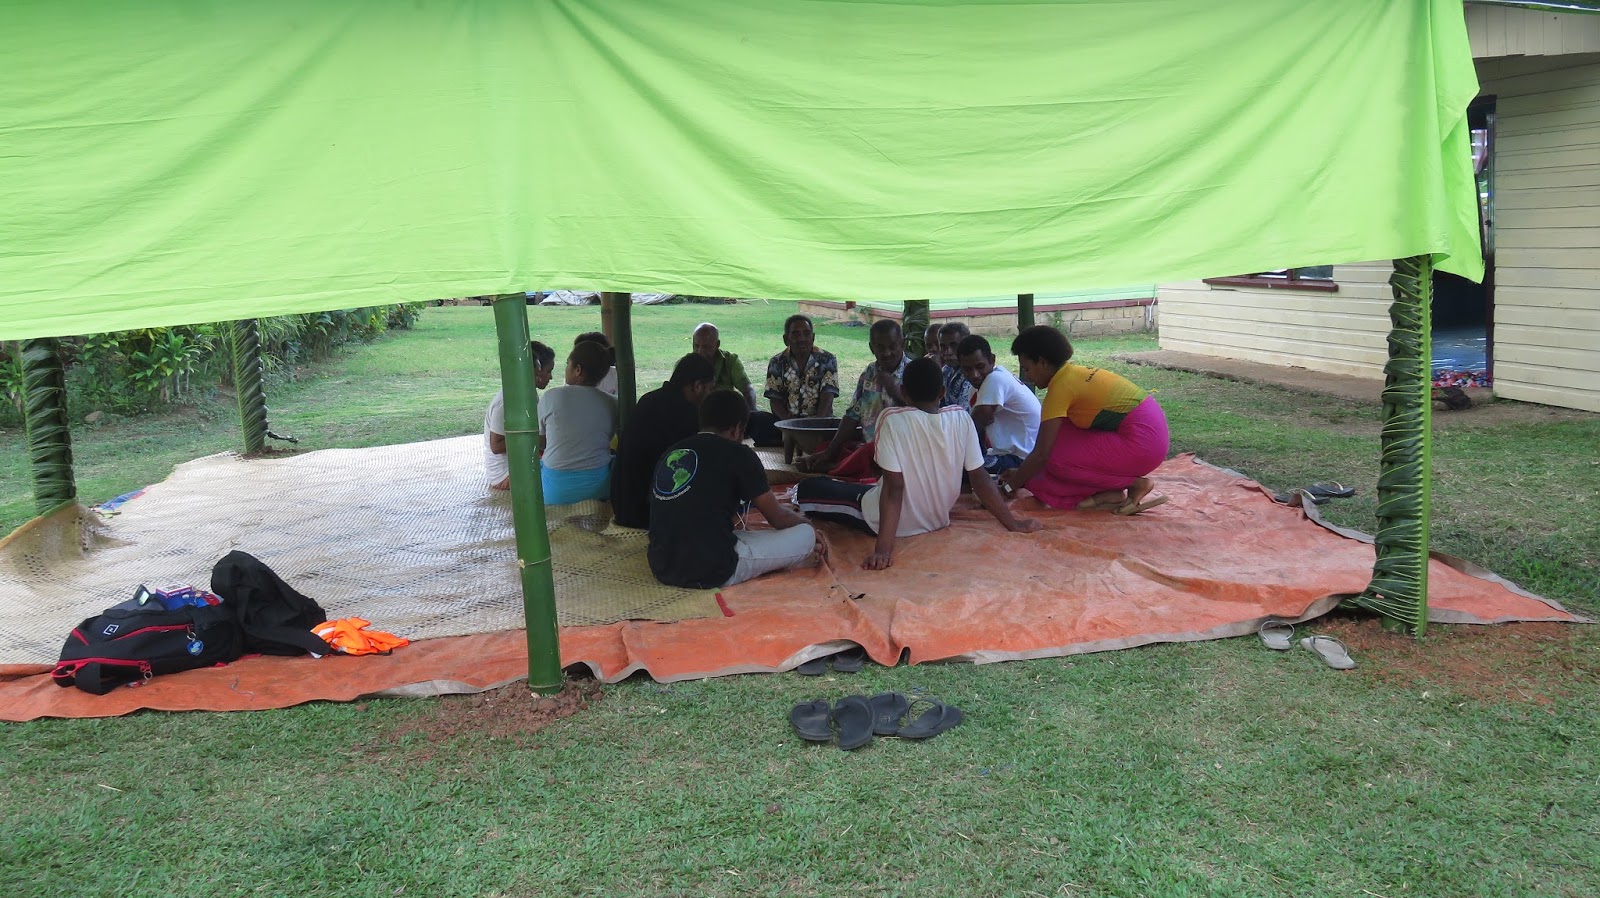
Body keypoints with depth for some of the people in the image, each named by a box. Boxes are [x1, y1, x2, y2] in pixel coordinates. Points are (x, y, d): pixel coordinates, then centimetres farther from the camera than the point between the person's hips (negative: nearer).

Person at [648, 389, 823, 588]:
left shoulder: (670, 453, 14)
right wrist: (808, 526, 28)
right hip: (712, 573, -7)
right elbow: (778, 517, 6)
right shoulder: (738, 454, -3)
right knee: (805, 535, 6)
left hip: (662, 570, 7)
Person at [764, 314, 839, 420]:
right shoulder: (776, 363, 6)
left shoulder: (827, 360, 3)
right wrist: (788, 421, -17)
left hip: (818, 420, -1)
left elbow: (827, 398, -6)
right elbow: (775, 399, 1)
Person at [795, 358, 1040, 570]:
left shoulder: (892, 420, -20)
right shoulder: (961, 419, -9)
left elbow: (894, 487, -26)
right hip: (937, 520, 5)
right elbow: (980, 479, -9)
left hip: (895, 522, -5)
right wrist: (1013, 523, 0)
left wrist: (884, 550, -28)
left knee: (806, 489, 6)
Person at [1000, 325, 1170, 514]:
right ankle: (1110, 492, 1)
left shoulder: (1061, 386, -15)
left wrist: (1014, 482, 0)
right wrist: (1020, 474, 20)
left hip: (1142, 444, -9)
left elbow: (1041, 454, -14)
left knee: (1058, 460, -10)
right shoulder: (1075, 372, 12)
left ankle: (1135, 484, -2)